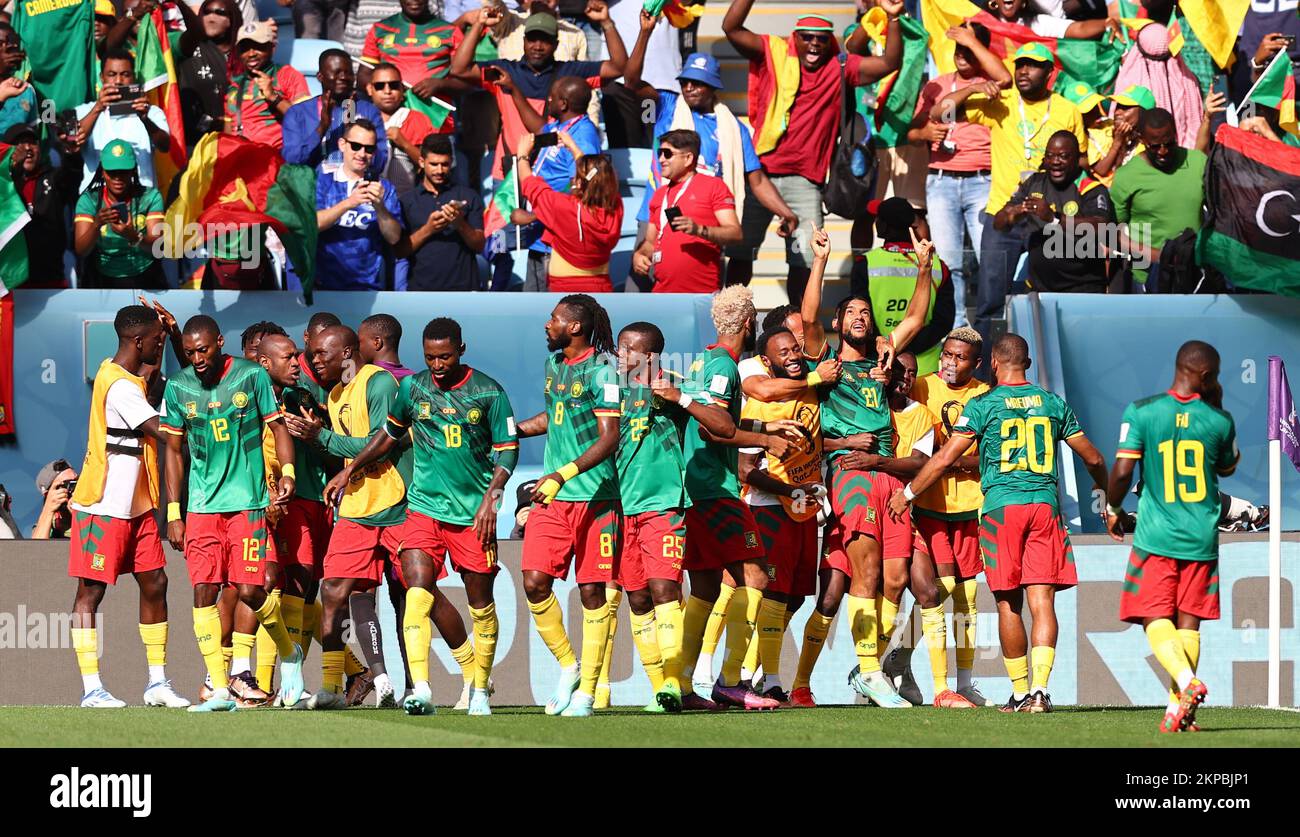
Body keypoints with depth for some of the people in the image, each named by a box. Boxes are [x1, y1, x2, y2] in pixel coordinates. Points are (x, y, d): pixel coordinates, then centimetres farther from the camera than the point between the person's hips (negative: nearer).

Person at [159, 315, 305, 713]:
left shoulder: (252, 375, -3)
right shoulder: (178, 387, 4)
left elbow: (277, 426, 4)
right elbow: (174, 450, 10)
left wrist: (287, 471, -13)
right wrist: (173, 512, 7)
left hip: (248, 501, -3)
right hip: (202, 506, 3)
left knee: (249, 590, -8)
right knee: (203, 592, -6)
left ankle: (289, 654, 21)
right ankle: (220, 690, -3)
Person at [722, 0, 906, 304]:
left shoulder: (840, 70, 7)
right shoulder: (774, 55, 3)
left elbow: (889, 63, 1)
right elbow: (732, 29, -5)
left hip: (805, 180, 1)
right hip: (761, 172, -1)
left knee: (804, 261, -3)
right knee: (741, 252, 2)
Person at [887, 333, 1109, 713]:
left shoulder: (983, 405, 0)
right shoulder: (1053, 403, 10)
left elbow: (945, 458, -1)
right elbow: (1092, 458, 16)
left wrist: (907, 494, 11)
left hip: (1001, 507, -2)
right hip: (1045, 504, 2)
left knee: (1009, 604, 6)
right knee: (1042, 600, -2)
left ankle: (1020, 692, 9)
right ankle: (1040, 688, -16)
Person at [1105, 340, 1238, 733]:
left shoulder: (1141, 412, -8)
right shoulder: (1219, 419, -1)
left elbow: (1122, 469, -12)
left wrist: (1113, 509, 7)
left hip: (1155, 535, -2)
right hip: (1201, 537, 2)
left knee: (1155, 620, -1)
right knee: (1188, 620, 9)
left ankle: (1186, 681, -26)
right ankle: (1177, 707, 6)